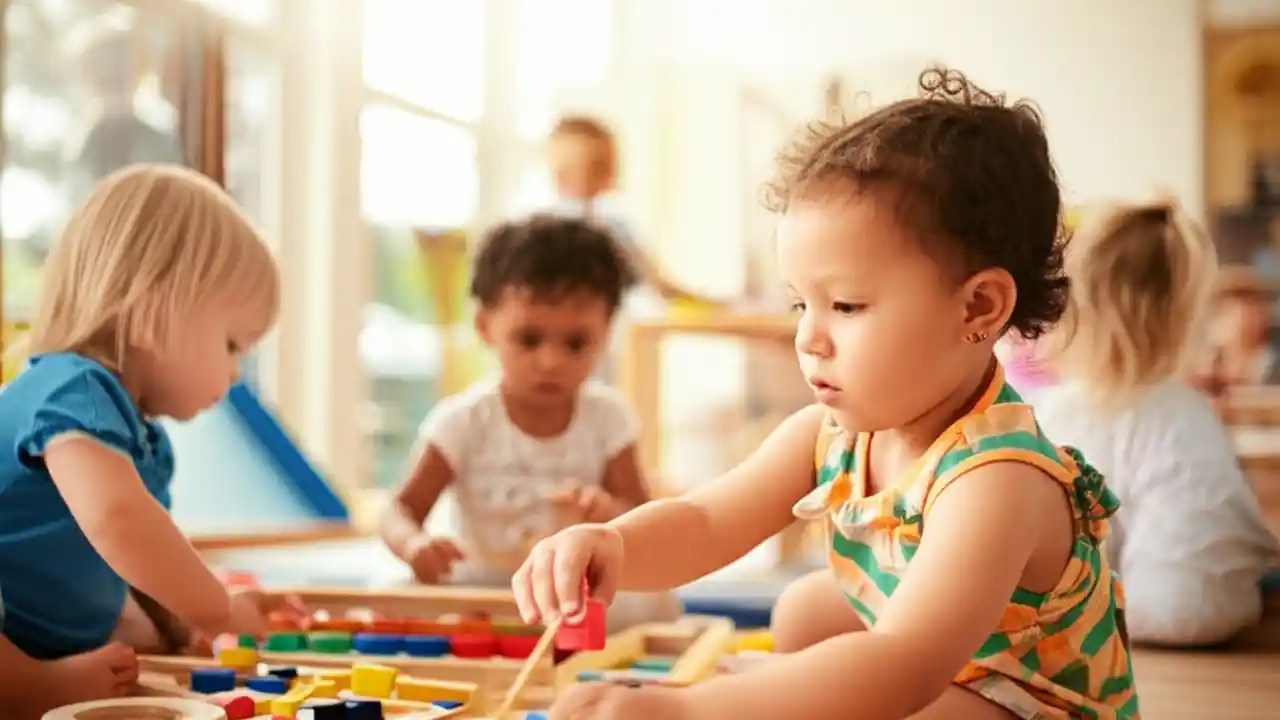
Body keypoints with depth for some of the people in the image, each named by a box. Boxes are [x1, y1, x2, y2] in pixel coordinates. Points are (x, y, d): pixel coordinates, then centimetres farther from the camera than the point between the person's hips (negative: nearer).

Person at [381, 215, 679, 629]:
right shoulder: (464, 420, -9)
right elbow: (403, 510, -10)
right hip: (480, 591, -1)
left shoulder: (607, 416, -3)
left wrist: (609, 511, -30)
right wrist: (413, 543, -36)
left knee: (655, 601, -28)